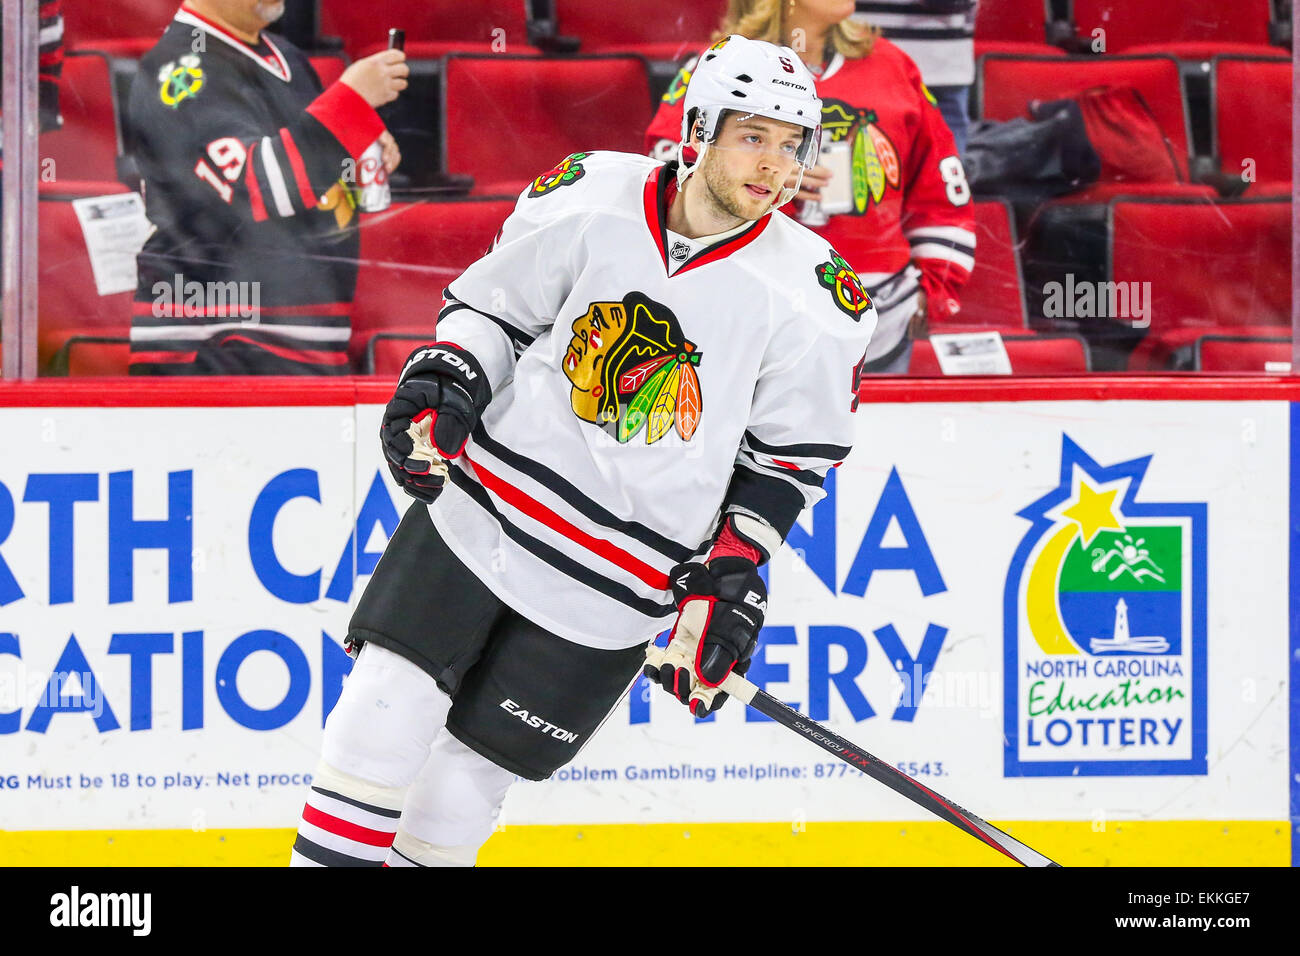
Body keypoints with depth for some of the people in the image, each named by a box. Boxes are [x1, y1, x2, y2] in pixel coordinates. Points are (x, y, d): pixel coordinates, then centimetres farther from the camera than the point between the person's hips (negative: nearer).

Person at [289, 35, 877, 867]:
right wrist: (444, 385, -10)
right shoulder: (593, 199, -7)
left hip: (617, 581, -1)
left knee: (471, 769, 1)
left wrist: (729, 580, -3)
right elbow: (494, 303, 8)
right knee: (391, 698, -9)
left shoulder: (812, 300, -8)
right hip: (485, 505, 1)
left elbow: (790, 453, 3)